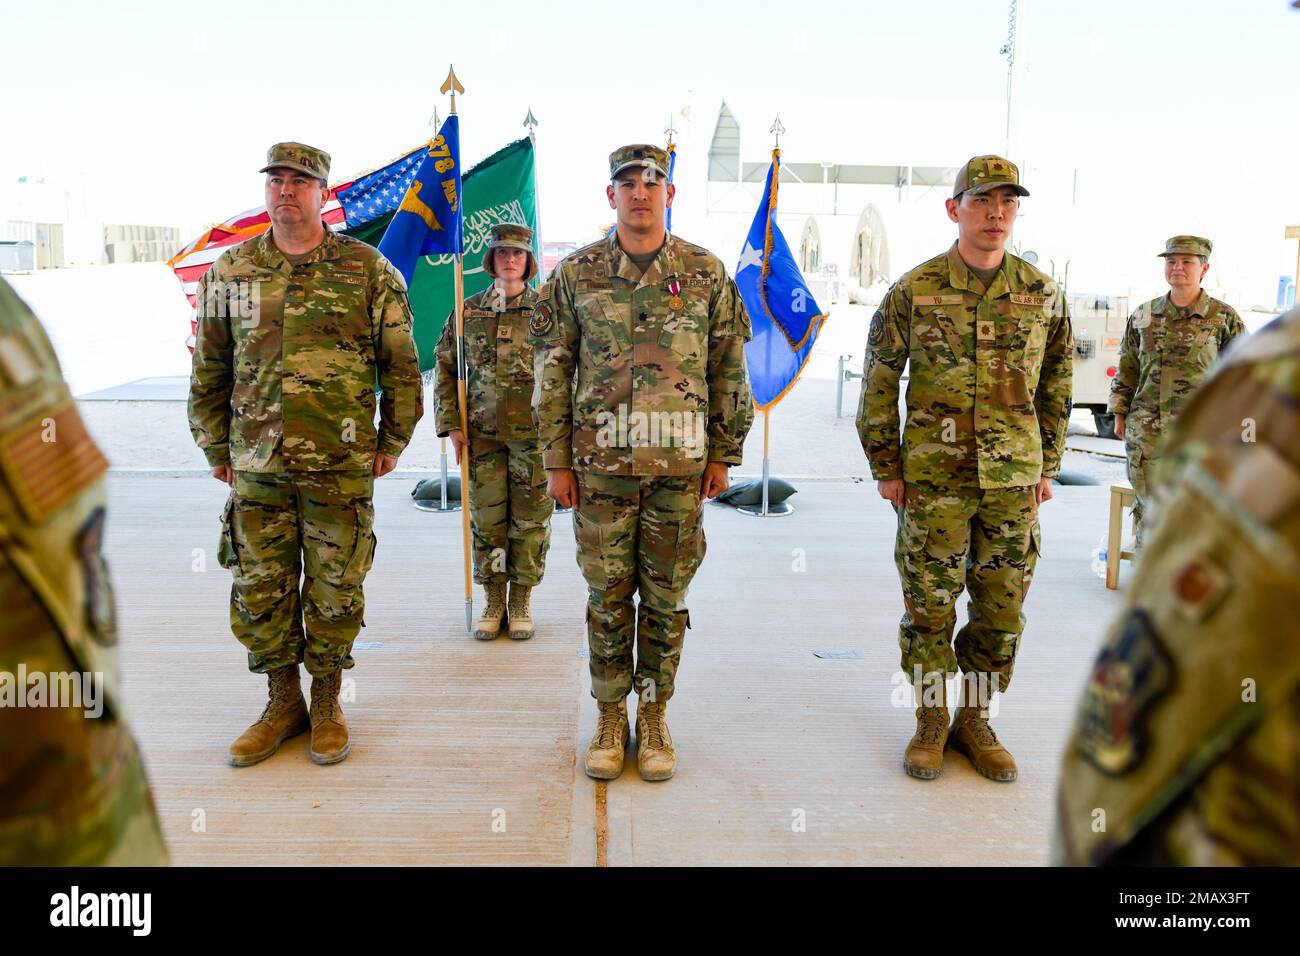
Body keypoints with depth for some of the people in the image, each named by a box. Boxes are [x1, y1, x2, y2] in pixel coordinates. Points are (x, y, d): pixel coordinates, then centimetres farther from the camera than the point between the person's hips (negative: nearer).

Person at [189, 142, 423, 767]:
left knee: (334, 591, 7)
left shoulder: (368, 270, -1)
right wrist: (216, 449, 11)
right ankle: (282, 702, 26)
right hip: (256, 465, 3)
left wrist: (392, 442, 3)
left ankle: (326, 704, 24)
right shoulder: (231, 272, 6)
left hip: (342, 467, -2)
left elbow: (401, 365, 3)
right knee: (260, 593, 8)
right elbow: (209, 370, 12)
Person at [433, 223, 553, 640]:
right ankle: (493, 601, 18)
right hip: (483, 433, 2)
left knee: (530, 519, 4)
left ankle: (521, 601, 17)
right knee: (487, 518, 6)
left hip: (534, 433, -2)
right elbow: (446, 369, 10)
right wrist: (451, 424, 2)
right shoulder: (468, 312, 7)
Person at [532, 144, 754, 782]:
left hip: (681, 465, 0)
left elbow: (728, 370, 7)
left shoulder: (706, 273, 4)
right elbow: (553, 371, 3)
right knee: (609, 596, 7)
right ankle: (610, 718, 23)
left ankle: (654, 717, 24)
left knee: (666, 597, 8)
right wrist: (556, 461, 0)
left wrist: (724, 454, 4)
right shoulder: (577, 274, 3)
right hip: (602, 463, 0)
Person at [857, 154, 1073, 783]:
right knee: (929, 605, 5)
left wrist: (1047, 466, 11)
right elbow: (879, 383, 1)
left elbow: (1055, 386, 14)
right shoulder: (914, 291, -3)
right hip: (932, 478, -2)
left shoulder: (1042, 296, 5)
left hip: (1013, 480, 3)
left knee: (1002, 608, 8)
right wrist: (885, 467, -2)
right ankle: (931, 721, 22)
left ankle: (975, 720, 25)